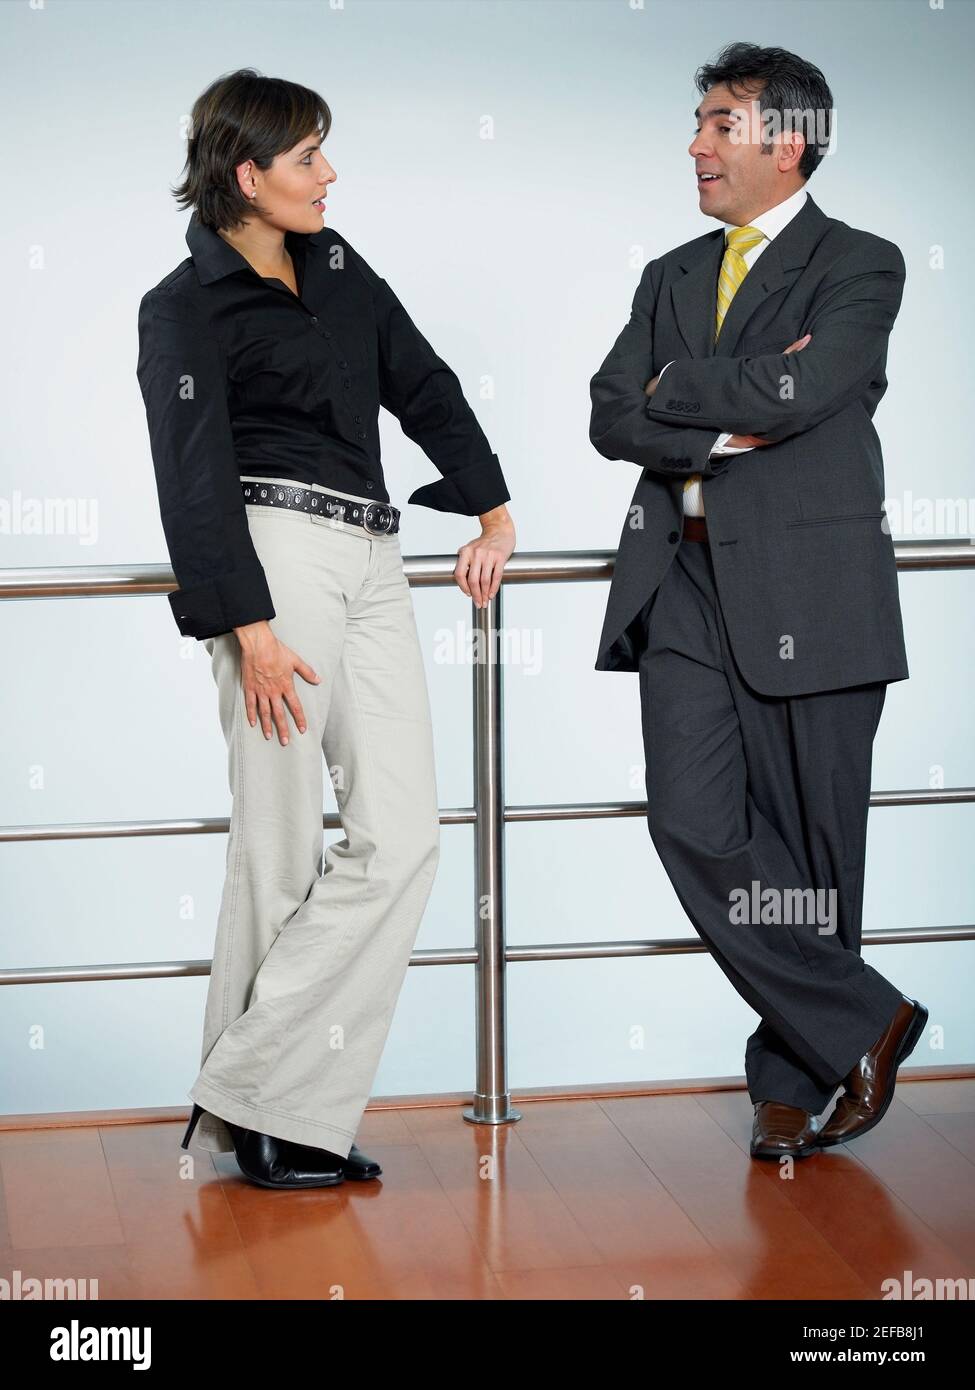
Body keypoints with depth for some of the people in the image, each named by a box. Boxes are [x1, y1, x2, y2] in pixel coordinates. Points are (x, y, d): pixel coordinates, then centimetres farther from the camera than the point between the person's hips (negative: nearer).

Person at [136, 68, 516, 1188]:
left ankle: (260, 1099, 2)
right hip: (274, 557, -6)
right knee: (283, 845, -6)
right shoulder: (185, 307, -2)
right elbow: (195, 475, -9)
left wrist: (493, 509, 21)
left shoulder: (337, 267, 18)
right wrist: (250, 627, -17)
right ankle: (244, 1107, 6)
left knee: (403, 836, -4)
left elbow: (425, 385, 25)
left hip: (371, 561, 7)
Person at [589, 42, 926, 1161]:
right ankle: (861, 1025, 7)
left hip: (806, 585, -4)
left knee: (808, 841, 2)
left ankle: (794, 1077, 18)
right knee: (695, 824, -7)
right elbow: (611, 418, 6)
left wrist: (675, 391, -2)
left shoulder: (860, 267, 2)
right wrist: (731, 426, -8)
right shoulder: (671, 278, 19)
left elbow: (796, 392, -16)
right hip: (685, 584, 4)